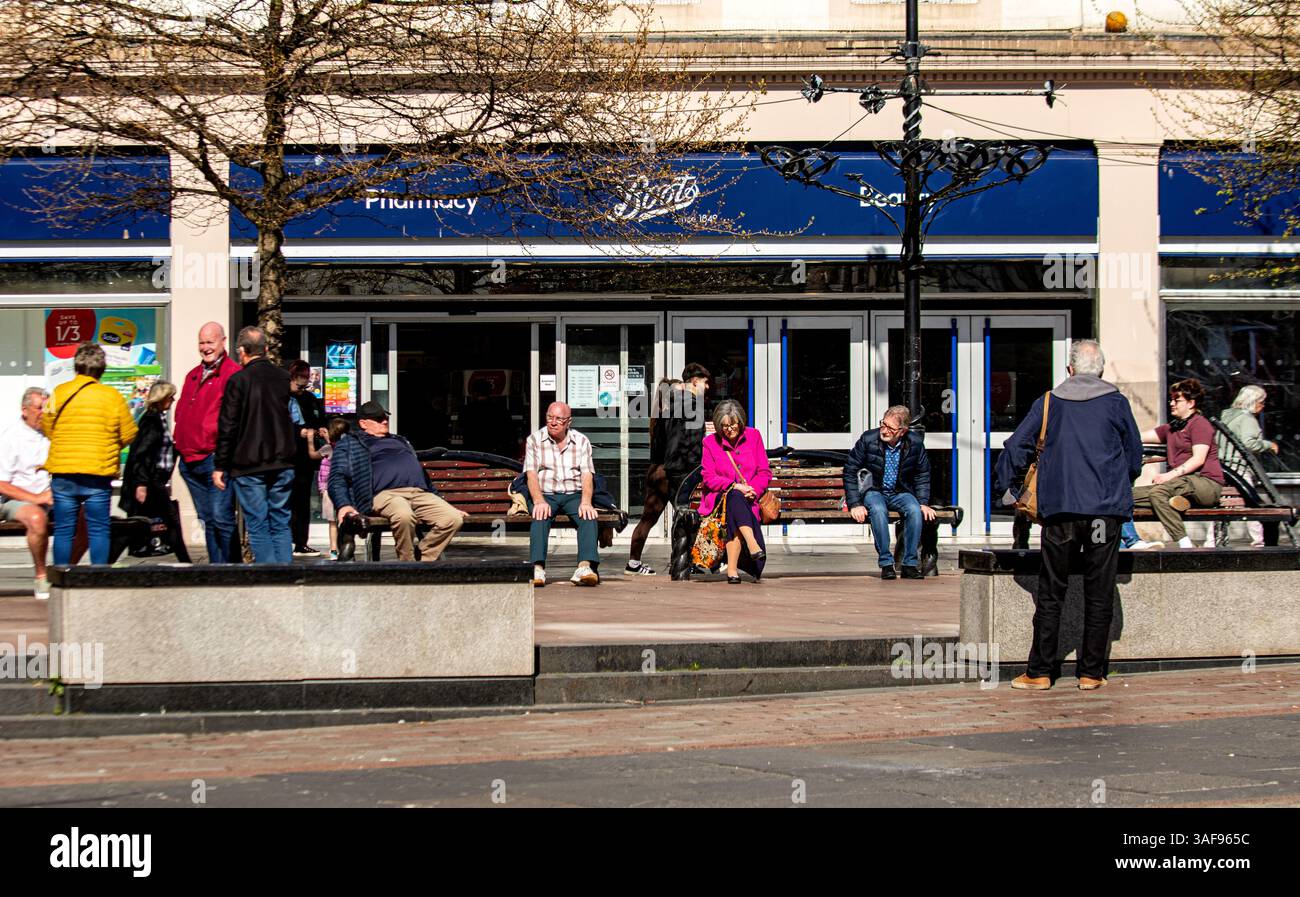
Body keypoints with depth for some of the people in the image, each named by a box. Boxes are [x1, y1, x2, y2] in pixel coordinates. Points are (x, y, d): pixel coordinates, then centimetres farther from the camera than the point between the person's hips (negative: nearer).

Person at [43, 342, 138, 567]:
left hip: (62, 473, 2)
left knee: (64, 530, 7)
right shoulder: (112, 396, -5)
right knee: (99, 531, 4)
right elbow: (128, 436, 0)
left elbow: (47, 429, 12)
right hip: (98, 475, -2)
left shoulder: (58, 393, 1)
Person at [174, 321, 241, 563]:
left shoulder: (232, 374, -6)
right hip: (190, 460, 8)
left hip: (215, 459, -8)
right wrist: (180, 440, 12)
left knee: (221, 518, -11)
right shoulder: (193, 376, 20)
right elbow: (180, 413, 26)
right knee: (207, 520, 10)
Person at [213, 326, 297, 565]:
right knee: (281, 524, 10)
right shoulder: (284, 378, 7)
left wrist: (220, 466, -2)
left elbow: (227, 427, -8)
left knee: (257, 526, -1)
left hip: (248, 466, -4)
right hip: (282, 464, 4)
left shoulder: (238, 380, -8)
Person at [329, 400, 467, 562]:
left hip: (421, 493, 5)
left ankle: (423, 562, -15)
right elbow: (337, 479, 7)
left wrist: (446, 505, 29)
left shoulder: (400, 441, 38)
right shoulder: (349, 444, 21)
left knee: (454, 519, -24)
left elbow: (423, 476, 38)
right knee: (404, 515, -42)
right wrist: (344, 505, -14)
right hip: (386, 494, -5)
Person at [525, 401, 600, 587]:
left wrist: (586, 502, -18)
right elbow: (531, 474, -3)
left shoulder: (581, 441, 11)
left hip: (574, 494, 1)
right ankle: (537, 569, -47)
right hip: (545, 494, -1)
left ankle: (585, 567, -47)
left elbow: (587, 475, 1)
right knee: (541, 516, -34)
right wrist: (539, 501, -22)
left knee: (588, 516, -31)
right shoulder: (534, 440, 8)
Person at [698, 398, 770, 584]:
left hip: (748, 500, 1)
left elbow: (764, 472, 9)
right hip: (719, 498, -1)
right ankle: (753, 545, -54)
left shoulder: (753, 436, 9)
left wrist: (753, 490, -10)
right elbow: (708, 477, -2)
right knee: (736, 499, -38)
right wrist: (735, 487, -15)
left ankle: (732, 568, -37)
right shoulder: (710, 442, 5)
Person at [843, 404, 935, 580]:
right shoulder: (868, 440, -12)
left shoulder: (915, 443, -6)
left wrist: (923, 503, -5)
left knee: (915, 510, -31)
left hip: (901, 493, 2)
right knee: (878, 510, -36)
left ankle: (910, 564, -26)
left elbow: (922, 475, 7)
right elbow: (850, 471, -6)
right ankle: (886, 564, -31)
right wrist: (855, 504, -14)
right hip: (873, 491, -2)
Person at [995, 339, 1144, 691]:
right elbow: (1134, 454, 10)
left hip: (1059, 509, 1)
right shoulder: (1115, 403, 2)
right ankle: (1091, 672, 6)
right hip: (1105, 509, -1)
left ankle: (1040, 672, 5)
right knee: (1099, 593, 5)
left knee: (1050, 593, 6)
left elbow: (1016, 446, 4)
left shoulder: (1049, 402, 5)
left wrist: (1003, 488, 17)